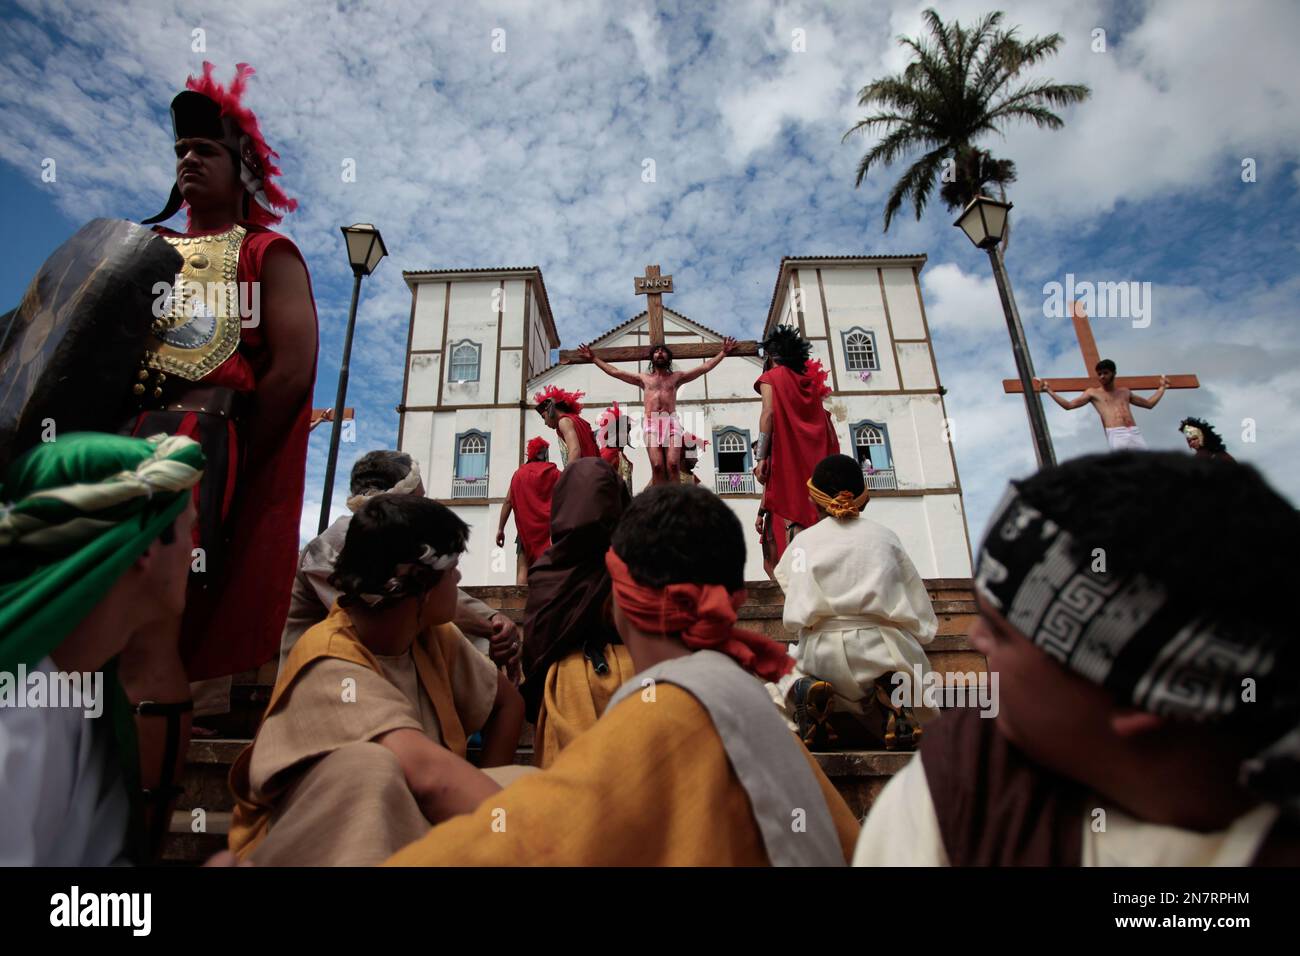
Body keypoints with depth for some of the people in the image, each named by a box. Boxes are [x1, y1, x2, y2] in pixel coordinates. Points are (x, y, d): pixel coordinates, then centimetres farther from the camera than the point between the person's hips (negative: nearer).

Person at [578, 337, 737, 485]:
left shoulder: (676, 377, 22)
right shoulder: (643, 378, 24)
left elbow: (704, 367, 20)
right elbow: (614, 372, 26)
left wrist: (722, 353, 15)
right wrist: (594, 358, 25)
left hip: (671, 421, 0)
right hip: (651, 423, 0)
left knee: (672, 465, -17)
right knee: (657, 466, -15)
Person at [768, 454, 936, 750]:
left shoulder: (803, 542, 6)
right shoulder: (885, 537, 7)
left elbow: (794, 617, 6)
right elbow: (923, 617, 7)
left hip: (822, 655, 0)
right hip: (884, 648, 1)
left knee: (785, 669, 31)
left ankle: (803, 691, -5)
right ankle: (893, 695, -5)